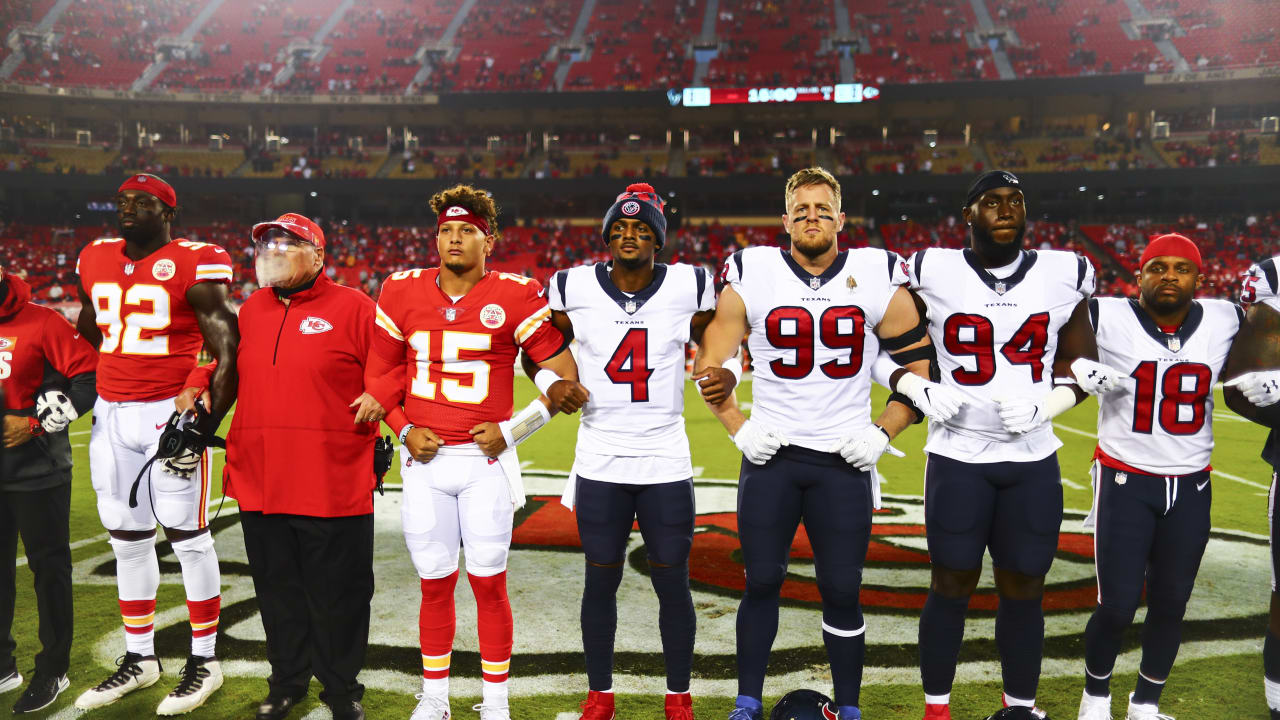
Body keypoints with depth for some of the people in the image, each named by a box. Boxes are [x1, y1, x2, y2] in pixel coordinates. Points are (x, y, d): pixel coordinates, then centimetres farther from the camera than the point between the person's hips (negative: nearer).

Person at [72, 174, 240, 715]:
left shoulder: (194, 267, -9)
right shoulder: (94, 261, 11)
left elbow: (228, 354, -12)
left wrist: (204, 426, -15)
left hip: (171, 412, -6)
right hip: (110, 414, 7)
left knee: (187, 536, 1)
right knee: (127, 540, 13)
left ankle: (204, 659, 14)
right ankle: (139, 658, 28)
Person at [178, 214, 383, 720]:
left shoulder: (353, 307, -3)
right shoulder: (250, 310, 13)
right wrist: (195, 388, 8)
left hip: (332, 484, -5)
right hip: (260, 483, 5)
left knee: (338, 592, 7)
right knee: (278, 589, 16)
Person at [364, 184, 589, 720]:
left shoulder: (515, 296, -5)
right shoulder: (403, 292, 5)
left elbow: (563, 375, -3)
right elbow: (380, 373, 14)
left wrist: (512, 430, -7)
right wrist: (405, 430, 1)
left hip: (485, 460, -2)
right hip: (424, 459, 3)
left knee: (489, 583, 3)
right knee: (435, 583, 10)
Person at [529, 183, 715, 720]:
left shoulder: (689, 287, -2)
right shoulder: (574, 289, -1)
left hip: (667, 463, 0)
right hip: (599, 464, 0)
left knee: (672, 583, 8)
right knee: (601, 580, 10)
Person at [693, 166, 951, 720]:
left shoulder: (879, 278, -2)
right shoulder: (750, 276, -2)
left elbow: (919, 366, 5)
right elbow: (710, 366, 6)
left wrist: (883, 432, -3)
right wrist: (738, 427, -2)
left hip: (845, 459, 0)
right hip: (770, 455, 0)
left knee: (842, 592, 7)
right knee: (761, 584, 9)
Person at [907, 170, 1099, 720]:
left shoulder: (1063, 276, 3)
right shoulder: (933, 273, -5)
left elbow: (1082, 361, 10)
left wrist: (1045, 406, -8)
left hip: (1034, 460, 3)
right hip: (957, 457, -2)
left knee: (1024, 591, 10)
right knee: (952, 586, 5)